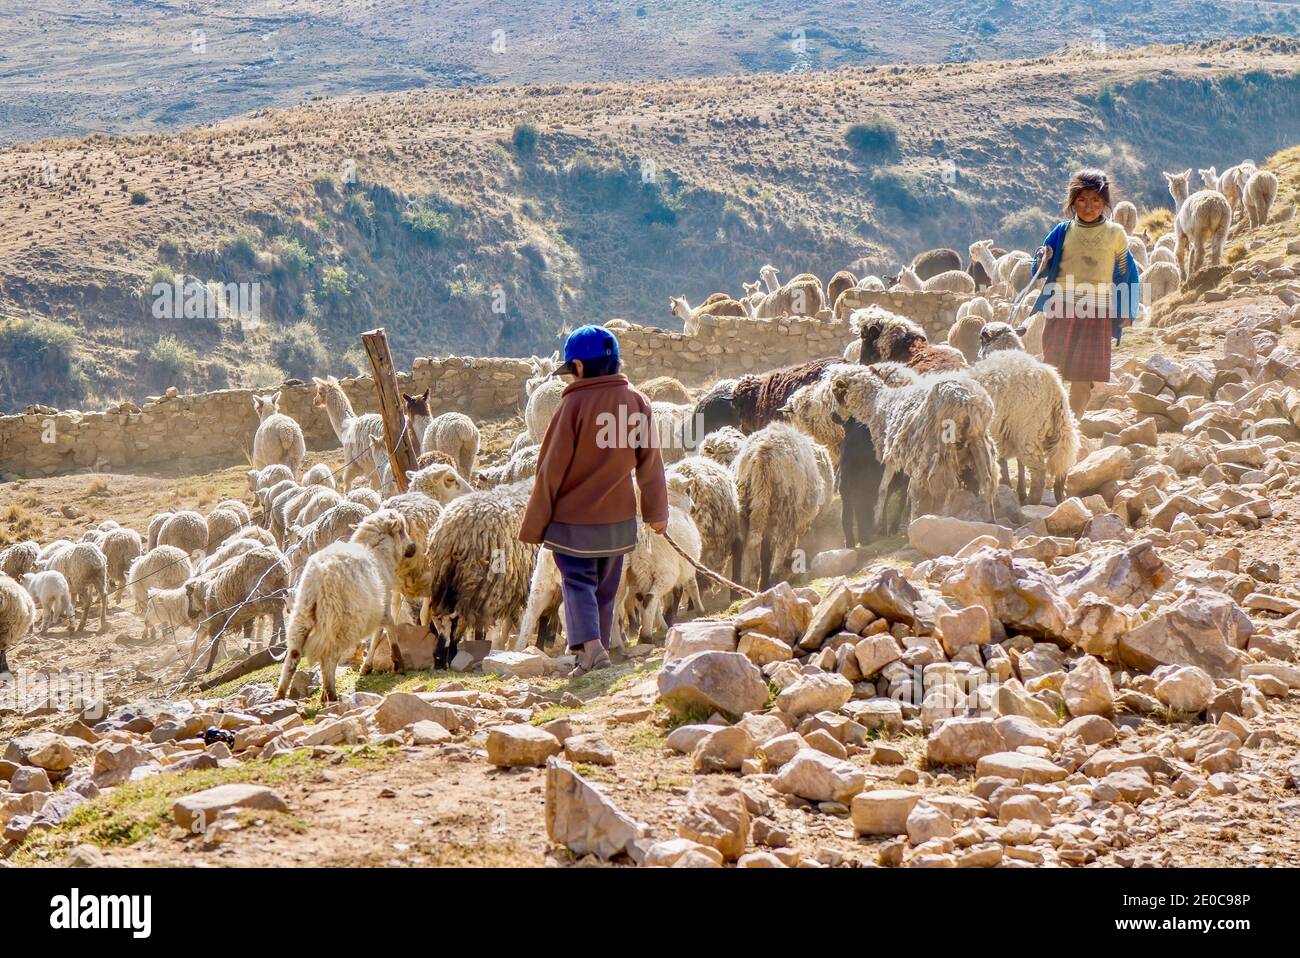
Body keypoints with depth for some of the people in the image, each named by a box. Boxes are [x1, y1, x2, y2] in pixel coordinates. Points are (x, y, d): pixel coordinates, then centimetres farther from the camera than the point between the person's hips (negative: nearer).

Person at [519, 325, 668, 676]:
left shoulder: (574, 404, -15)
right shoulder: (637, 402, -2)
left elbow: (552, 468, -11)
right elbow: (650, 460, 5)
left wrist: (534, 524, -3)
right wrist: (657, 512, 16)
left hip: (573, 518, -4)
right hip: (619, 518, 5)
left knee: (577, 581, 0)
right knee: (606, 588, 15)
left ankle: (590, 644, -19)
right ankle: (598, 645, 20)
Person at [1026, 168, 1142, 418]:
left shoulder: (1115, 234, 5)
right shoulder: (1063, 231, 5)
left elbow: (1127, 273, 12)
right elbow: (1041, 271, 8)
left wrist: (1126, 312, 7)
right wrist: (1042, 260, -14)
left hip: (1098, 313, 0)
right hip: (1061, 309, 0)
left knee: (1084, 378, -3)